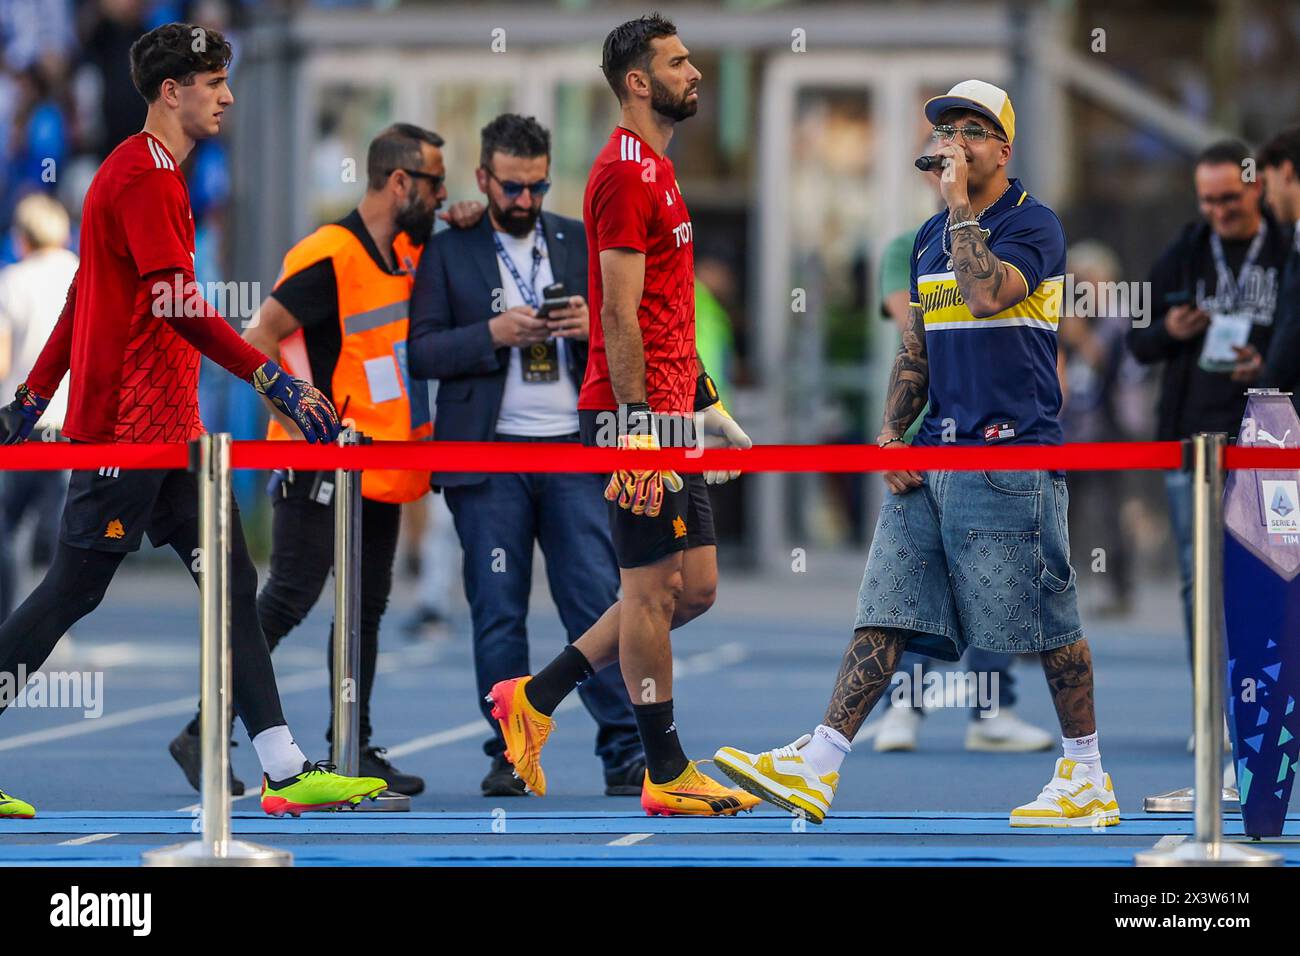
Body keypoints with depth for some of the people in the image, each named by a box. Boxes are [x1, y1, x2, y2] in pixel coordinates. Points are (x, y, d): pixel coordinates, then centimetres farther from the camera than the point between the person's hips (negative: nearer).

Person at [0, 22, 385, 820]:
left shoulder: (154, 175, 18)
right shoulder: (143, 177, -14)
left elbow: (85, 297, 23)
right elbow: (180, 308, -22)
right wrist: (279, 383, -25)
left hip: (165, 429, 10)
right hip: (127, 426, -10)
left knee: (231, 580, 4)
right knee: (74, 590, -3)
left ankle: (285, 771, 0)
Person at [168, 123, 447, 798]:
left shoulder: (407, 250, 9)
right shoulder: (329, 257, -17)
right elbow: (258, 341, -18)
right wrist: (304, 426, -21)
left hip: (381, 470, 8)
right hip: (323, 468, -8)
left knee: (367, 606, 11)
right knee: (290, 600, -8)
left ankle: (353, 749, 17)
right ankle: (204, 733, -3)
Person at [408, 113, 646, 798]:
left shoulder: (581, 245, 13)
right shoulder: (449, 253, 5)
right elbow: (422, 351, -2)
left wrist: (594, 326, -9)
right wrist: (494, 334, -16)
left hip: (572, 451, 1)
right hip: (489, 456, -1)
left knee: (597, 601, -5)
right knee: (498, 613, 1)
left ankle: (626, 753, -4)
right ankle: (509, 755, 6)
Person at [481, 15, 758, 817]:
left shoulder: (657, 172, 18)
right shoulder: (627, 175, -13)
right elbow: (620, 315, -19)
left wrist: (707, 404, 23)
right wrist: (638, 425, -22)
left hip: (669, 416, 10)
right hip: (638, 418, -10)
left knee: (696, 586, 11)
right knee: (656, 587, -3)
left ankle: (535, 699, 17)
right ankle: (666, 774, 4)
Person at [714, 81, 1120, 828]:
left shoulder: (1033, 224, -6)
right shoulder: (931, 237, 17)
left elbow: (989, 293, -25)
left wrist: (960, 207, -15)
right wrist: (891, 438, 8)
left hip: (1011, 457, -7)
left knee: (1049, 624, -1)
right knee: (887, 611, 0)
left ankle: (1089, 780, 11)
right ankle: (816, 769, -8)